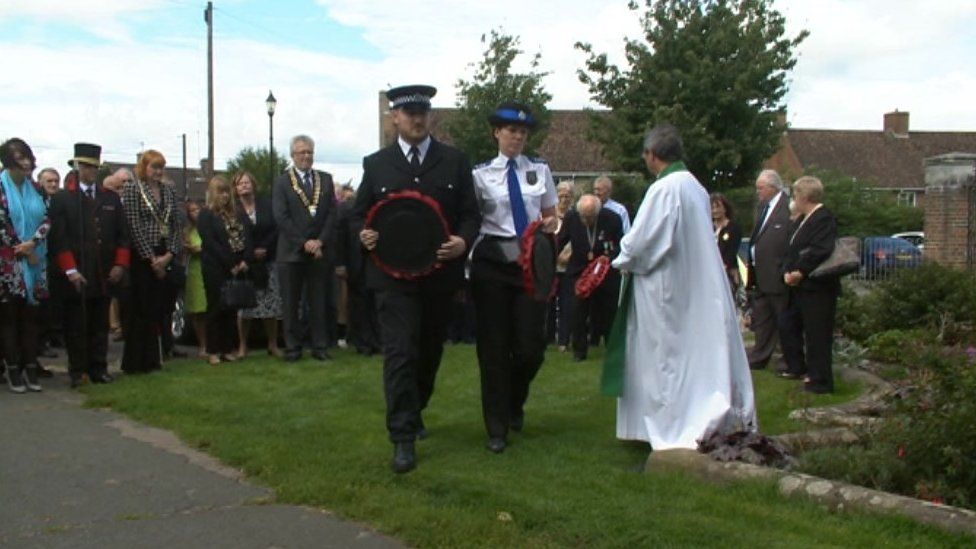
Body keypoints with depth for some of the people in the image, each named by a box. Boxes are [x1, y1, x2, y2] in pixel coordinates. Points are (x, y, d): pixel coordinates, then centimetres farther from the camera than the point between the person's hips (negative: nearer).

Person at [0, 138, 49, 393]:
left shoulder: (36, 189, 9)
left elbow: (47, 219, 3)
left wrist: (32, 243, -14)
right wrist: (23, 252, -10)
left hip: (34, 262, 4)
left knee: (31, 315, 7)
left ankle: (30, 367, 13)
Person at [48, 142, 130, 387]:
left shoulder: (111, 199, 14)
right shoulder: (62, 199, 1)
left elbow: (122, 235, 12)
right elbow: (58, 238, -5)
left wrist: (120, 265, 1)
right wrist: (70, 270, -12)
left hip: (104, 275, 3)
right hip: (75, 276, -3)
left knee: (100, 325, 8)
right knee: (76, 325, 2)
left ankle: (99, 368, 14)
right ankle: (77, 371, 9)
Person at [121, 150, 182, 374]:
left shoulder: (168, 191, 12)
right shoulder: (132, 189, -3)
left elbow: (176, 226, 9)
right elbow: (134, 226, -10)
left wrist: (169, 255, -4)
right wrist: (151, 258, -11)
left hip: (164, 259, 5)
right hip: (141, 260, -5)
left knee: (157, 311, 7)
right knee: (140, 311, -1)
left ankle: (152, 360, 16)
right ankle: (135, 362, 8)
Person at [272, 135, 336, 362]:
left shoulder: (325, 180, 10)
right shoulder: (281, 182, 1)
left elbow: (332, 213, 5)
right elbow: (281, 217, -7)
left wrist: (320, 241, -8)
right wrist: (304, 243, -12)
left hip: (320, 250, 2)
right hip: (291, 252, -2)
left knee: (318, 302, 6)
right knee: (290, 303, 3)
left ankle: (320, 346, 12)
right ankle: (292, 347, 11)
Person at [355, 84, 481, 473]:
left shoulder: (454, 161, 6)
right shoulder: (376, 164, 5)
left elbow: (470, 213, 4)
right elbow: (360, 213, 11)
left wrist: (463, 241, -16)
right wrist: (363, 234, -11)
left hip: (440, 274, 2)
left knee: (430, 351, 15)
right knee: (400, 352, -9)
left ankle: (414, 411, 40)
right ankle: (403, 438, -5)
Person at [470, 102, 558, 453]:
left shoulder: (539, 170, 9)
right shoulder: (481, 174, 3)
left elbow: (551, 217, 15)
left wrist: (549, 226, -7)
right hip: (493, 262, -1)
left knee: (531, 345, -3)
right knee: (494, 346, 2)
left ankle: (514, 403, 29)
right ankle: (497, 427, 15)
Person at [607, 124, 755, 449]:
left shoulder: (663, 189, -17)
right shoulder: (695, 187, 8)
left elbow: (640, 242, -19)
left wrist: (621, 261, 1)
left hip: (665, 289, -8)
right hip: (697, 286, 8)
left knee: (665, 356, 2)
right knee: (696, 351, 13)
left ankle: (671, 427, 10)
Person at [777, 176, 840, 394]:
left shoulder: (824, 219, -16)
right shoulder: (803, 219, 16)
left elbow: (820, 252, -28)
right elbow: (792, 250, 16)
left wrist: (800, 272, -20)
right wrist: (787, 271, 0)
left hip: (817, 288, -11)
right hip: (800, 287, 11)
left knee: (817, 334, -5)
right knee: (788, 325, 20)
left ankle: (820, 380, 3)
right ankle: (796, 367, 34)